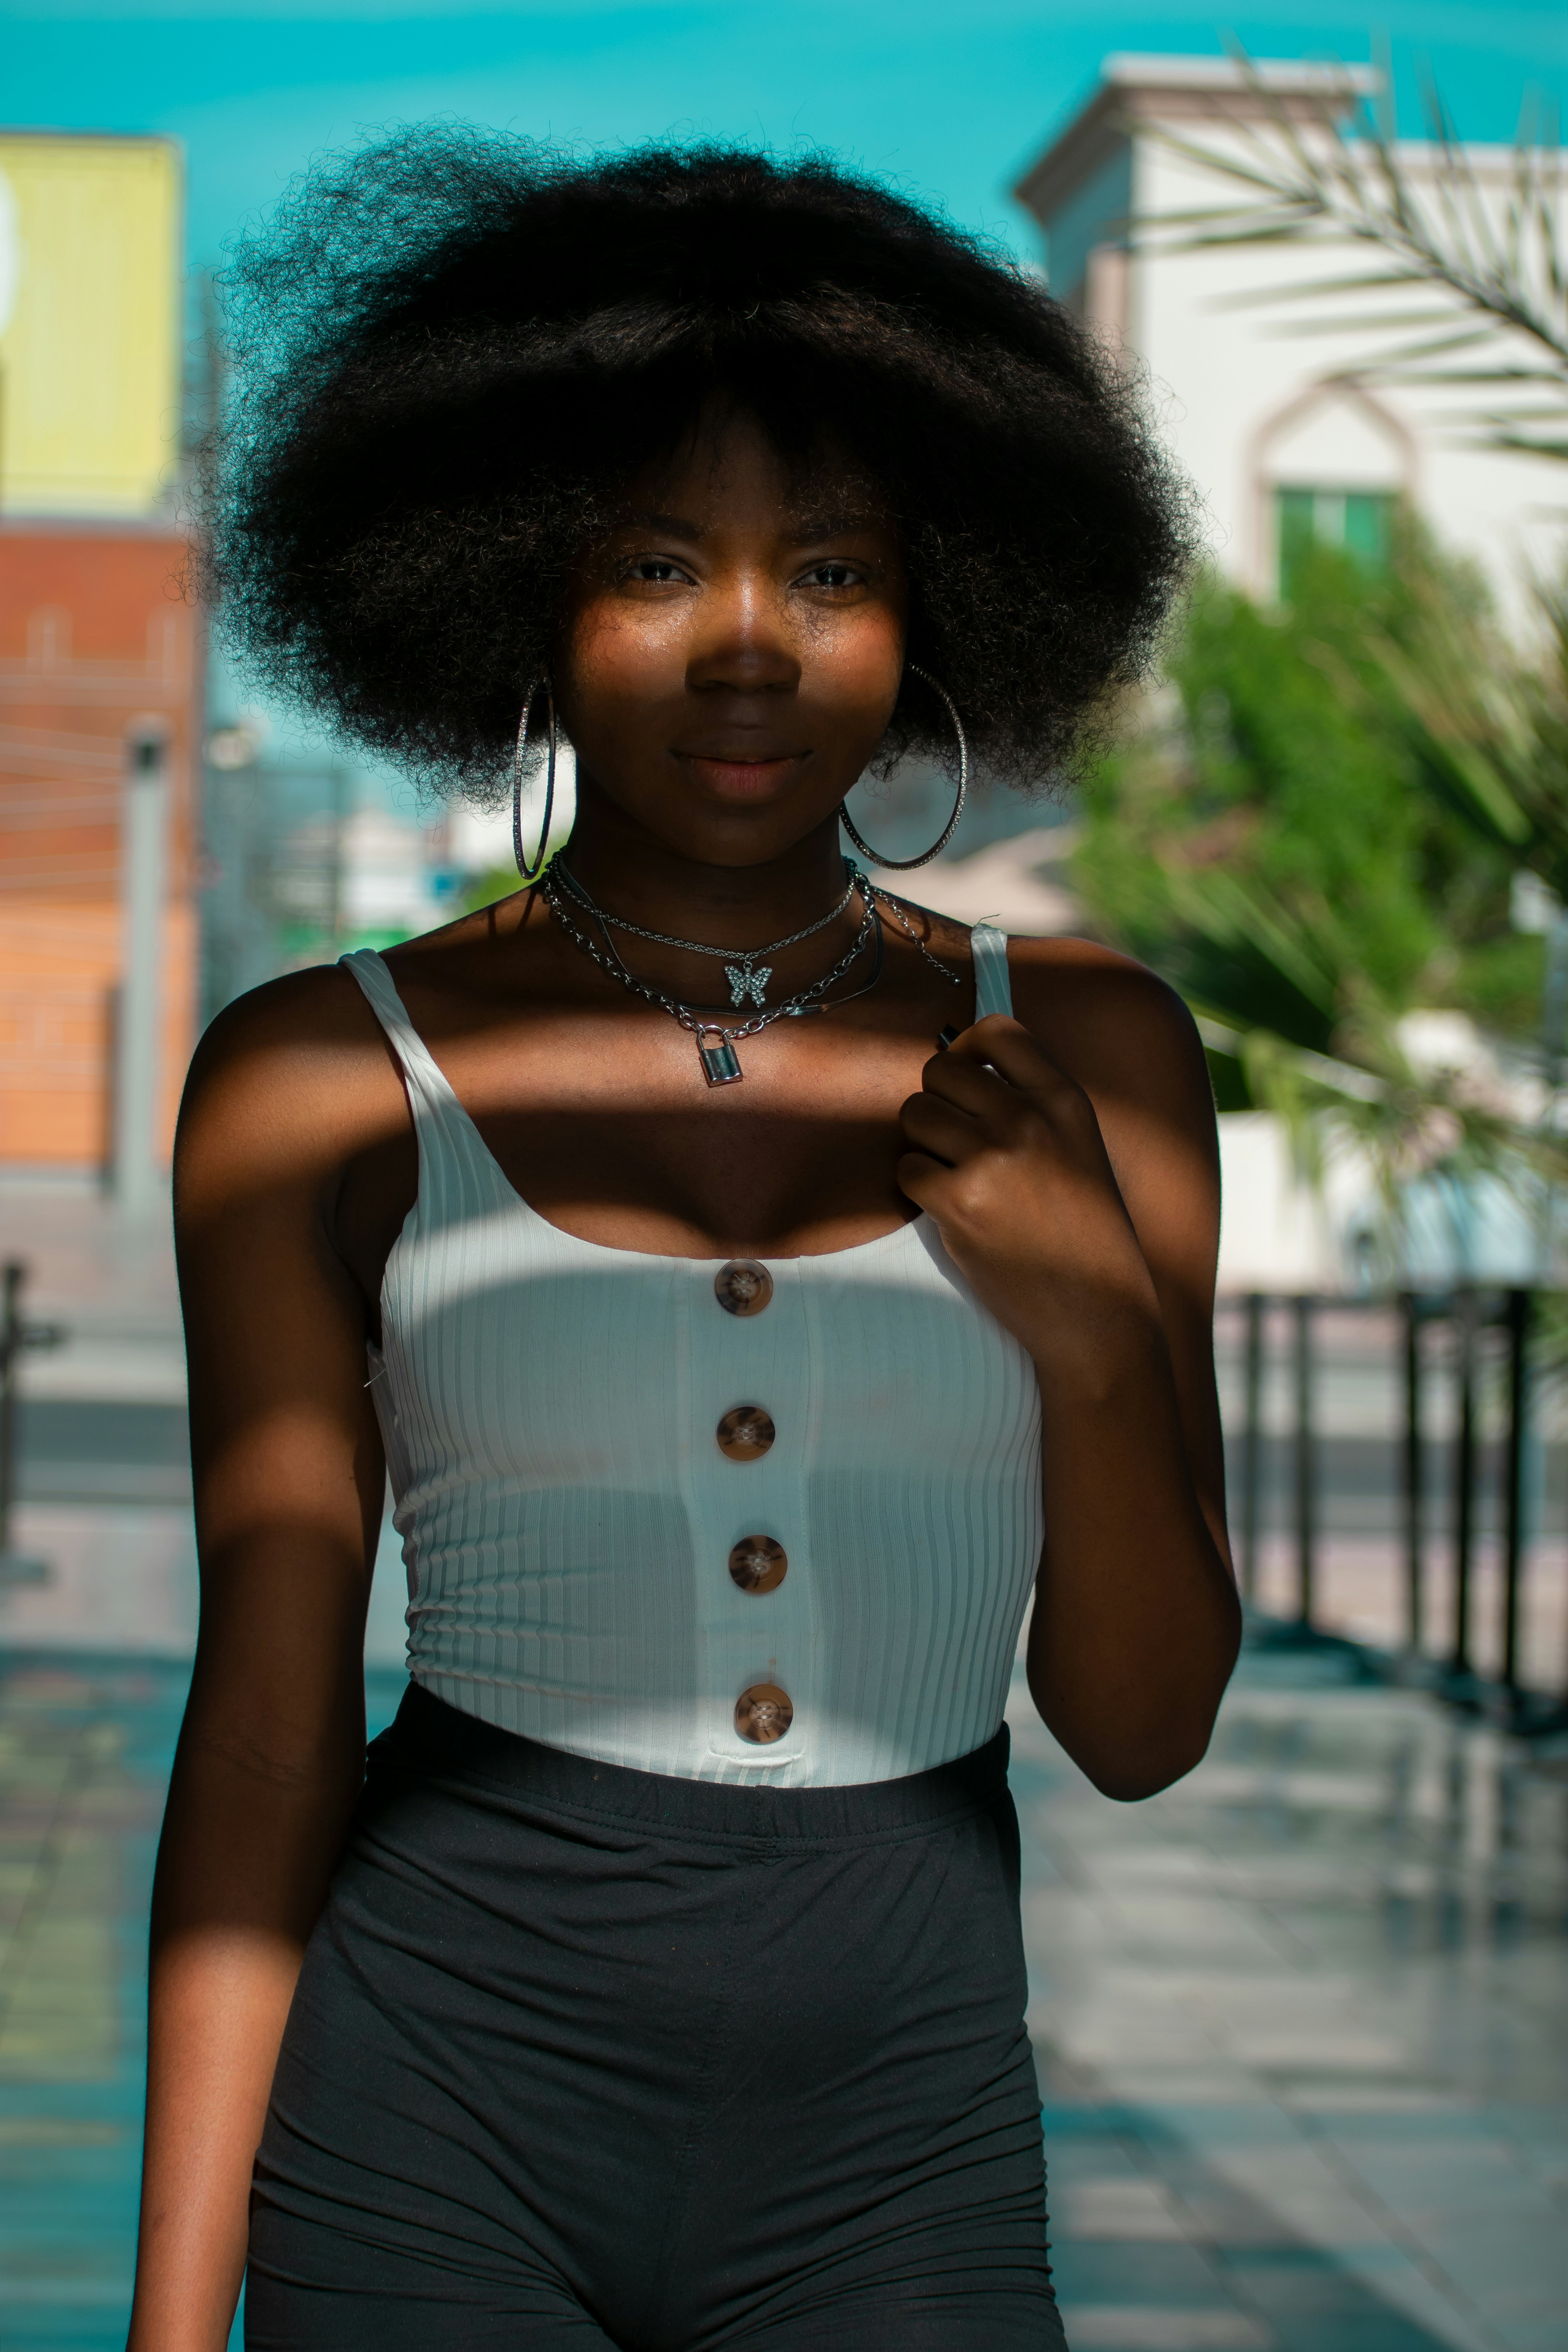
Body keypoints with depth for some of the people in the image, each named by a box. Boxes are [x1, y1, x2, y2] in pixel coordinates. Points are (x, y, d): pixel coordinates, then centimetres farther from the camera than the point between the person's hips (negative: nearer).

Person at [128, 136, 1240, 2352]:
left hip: (900, 2163, 2)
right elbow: (265, 1728, -1)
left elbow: (1144, 1726, 5)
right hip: (437, 2139, -1)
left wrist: (1095, 1321, -11)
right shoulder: (332, 1084, -2)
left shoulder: (1072, 1055, 4)